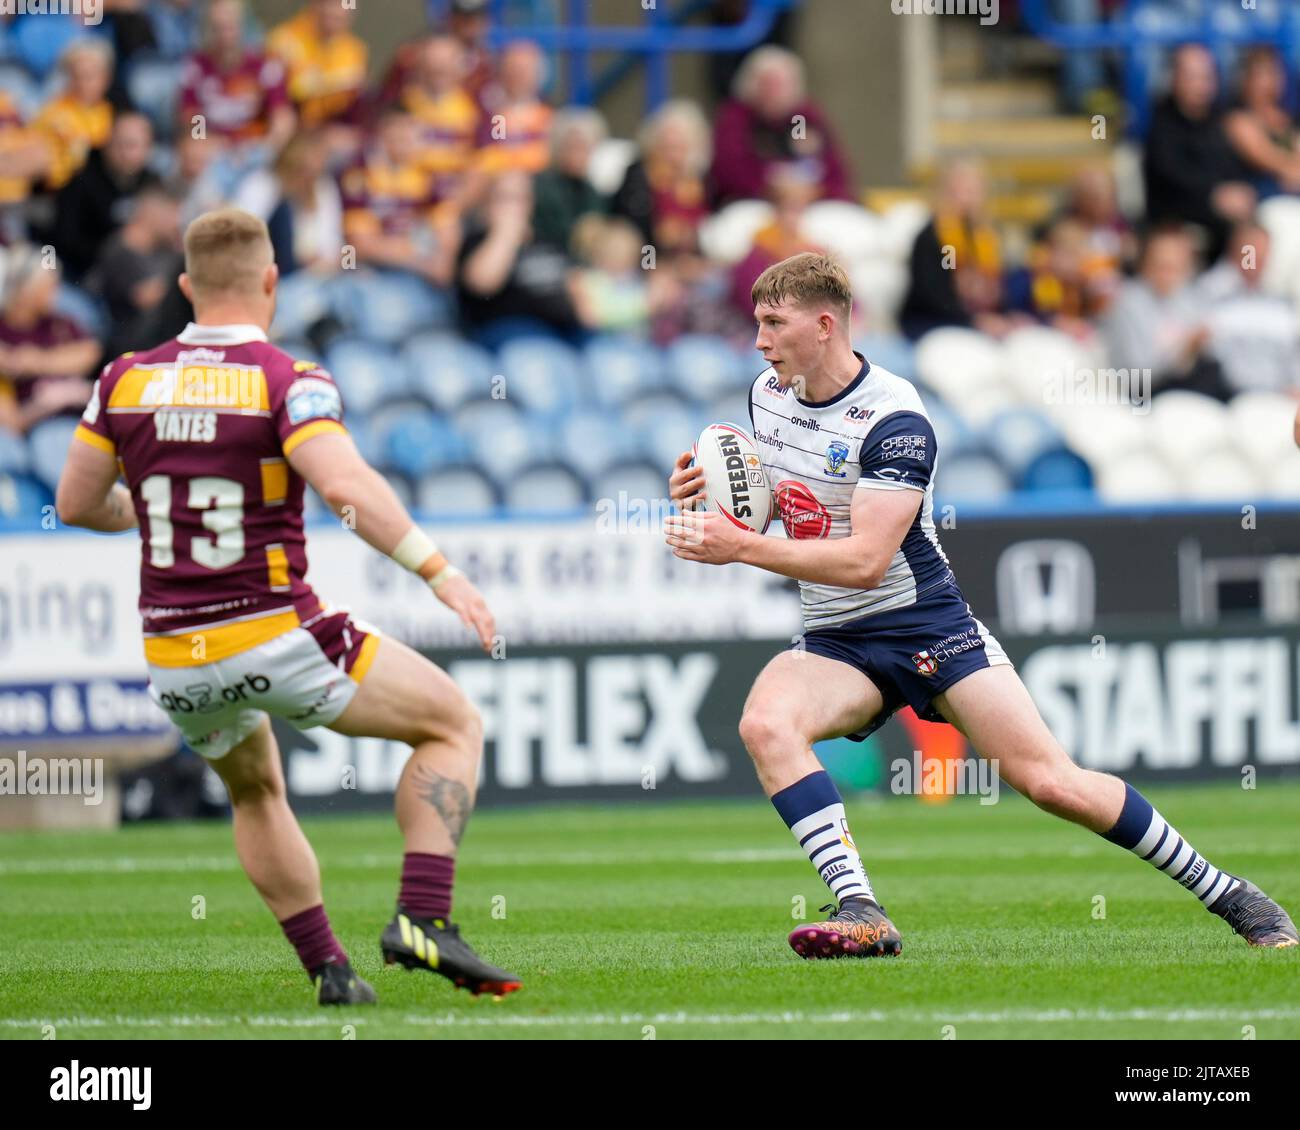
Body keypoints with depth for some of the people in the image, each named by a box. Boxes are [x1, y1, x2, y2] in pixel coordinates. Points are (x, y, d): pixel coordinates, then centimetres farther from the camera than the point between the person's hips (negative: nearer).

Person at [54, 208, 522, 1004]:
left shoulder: (127, 380, 3)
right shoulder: (287, 380, -10)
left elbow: (77, 503, 12)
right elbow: (347, 485, -26)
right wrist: (439, 571, -23)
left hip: (175, 662, 5)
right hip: (278, 637, -5)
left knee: (256, 793, 32)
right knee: (455, 724, 11)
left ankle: (329, 968, 24)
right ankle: (423, 918, -5)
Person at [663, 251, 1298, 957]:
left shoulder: (894, 420, -19)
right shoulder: (767, 394, 3)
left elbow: (864, 560, -27)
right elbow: (767, 508, 19)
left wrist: (741, 549, -30)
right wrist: (706, 499, -4)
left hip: (925, 626, -6)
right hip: (832, 644, 6)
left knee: (1049, 781, -11)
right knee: (765, 725, -27)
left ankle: (1225, 894, 7)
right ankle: (861, 914, -31)